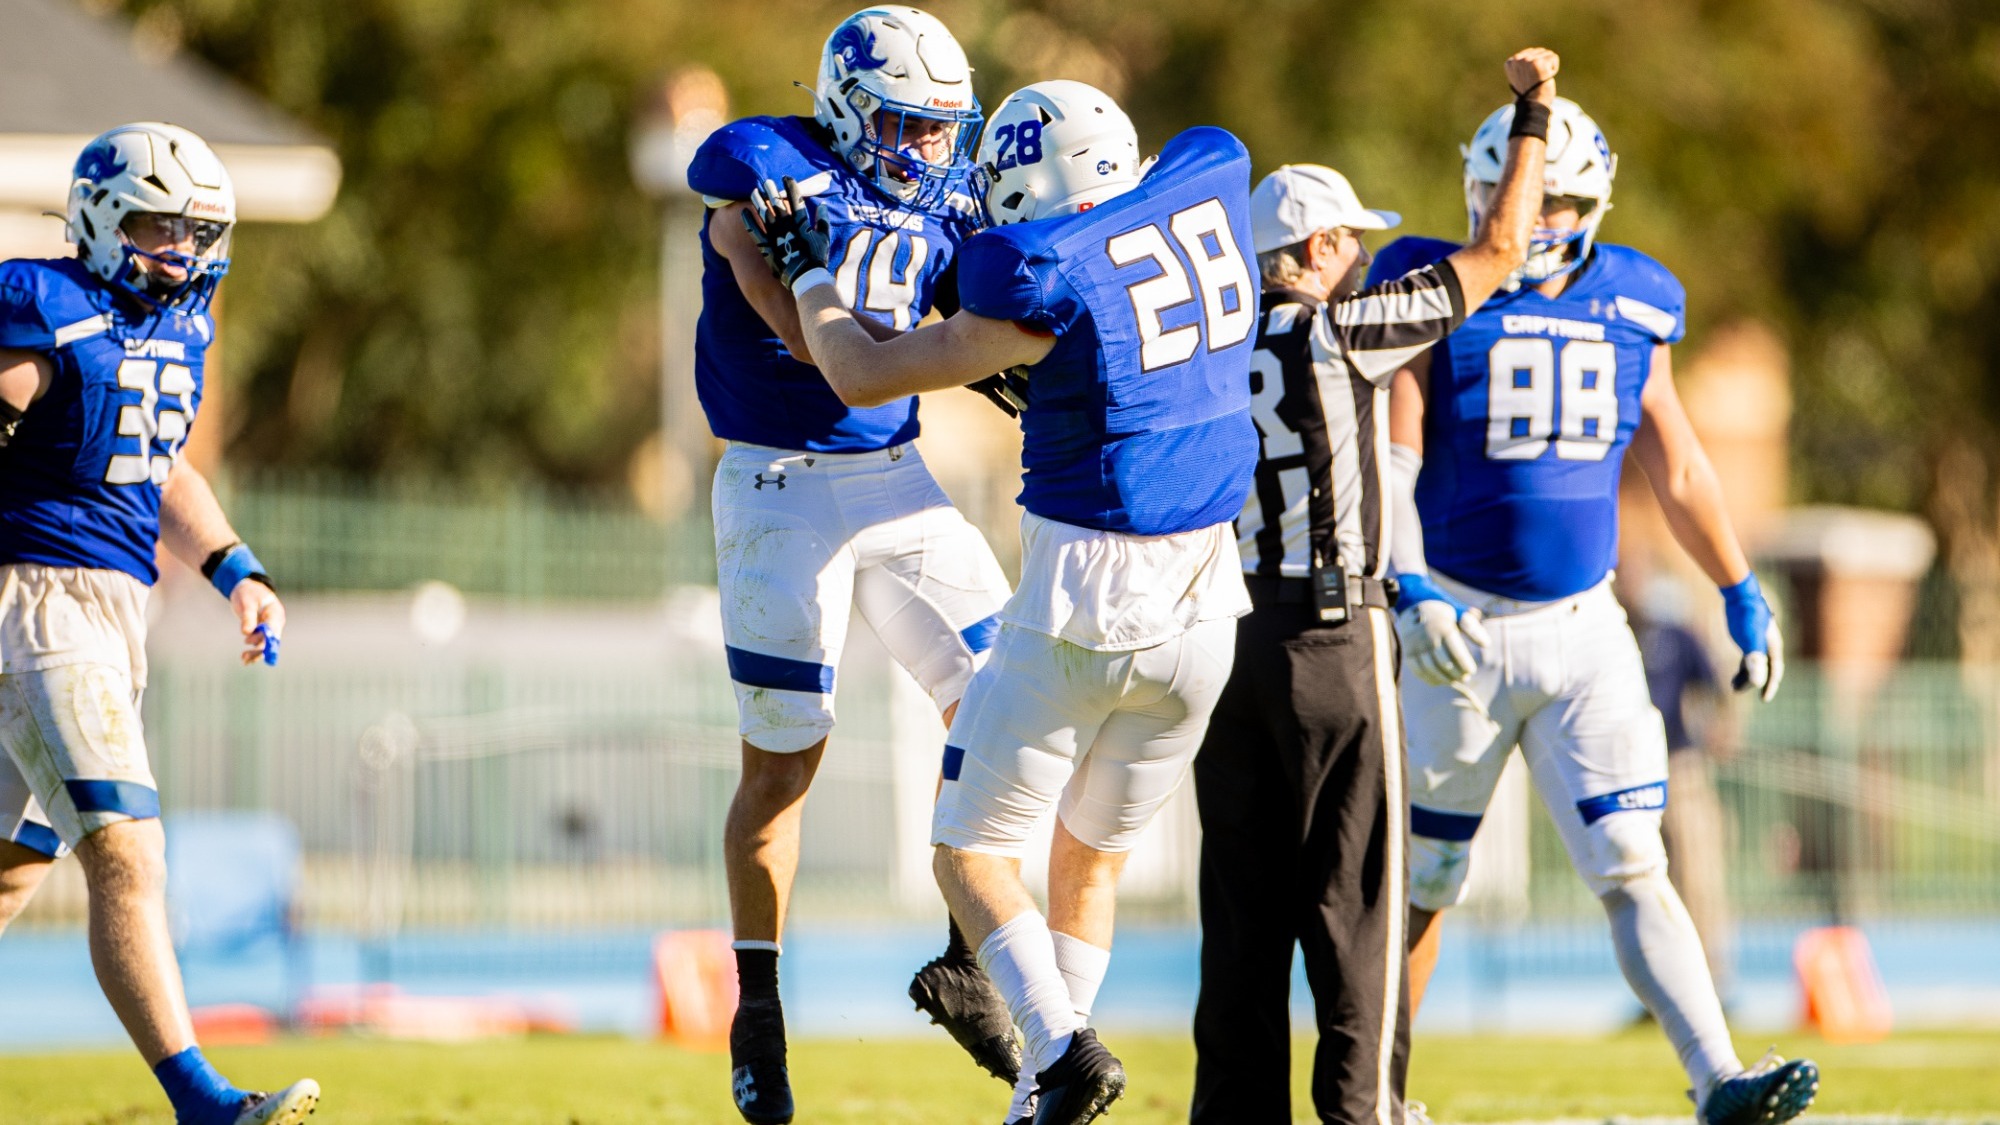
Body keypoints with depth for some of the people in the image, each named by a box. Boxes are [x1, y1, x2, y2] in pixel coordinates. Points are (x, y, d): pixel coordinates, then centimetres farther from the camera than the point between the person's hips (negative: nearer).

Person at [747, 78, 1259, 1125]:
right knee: (1092, 860, 19)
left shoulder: (1048, 280, -15)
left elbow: (864, 376, -6)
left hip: (1085, 598, -6)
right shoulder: (1210, 184, 1)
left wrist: (806, 270, 10)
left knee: (972, 853, 6)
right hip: (1203, 606, 6)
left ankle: (1061, 1041, -16)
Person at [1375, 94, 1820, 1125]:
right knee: (1419, 879, 7)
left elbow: (1677, 468, 19)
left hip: (1583, 626, 3)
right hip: (1458, 630, -3)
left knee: (1632, 868, -7)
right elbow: (1390, 458, -12)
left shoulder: (1630, 308, 7)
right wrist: (1408, 590, -26)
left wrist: (1742, 595, 24)